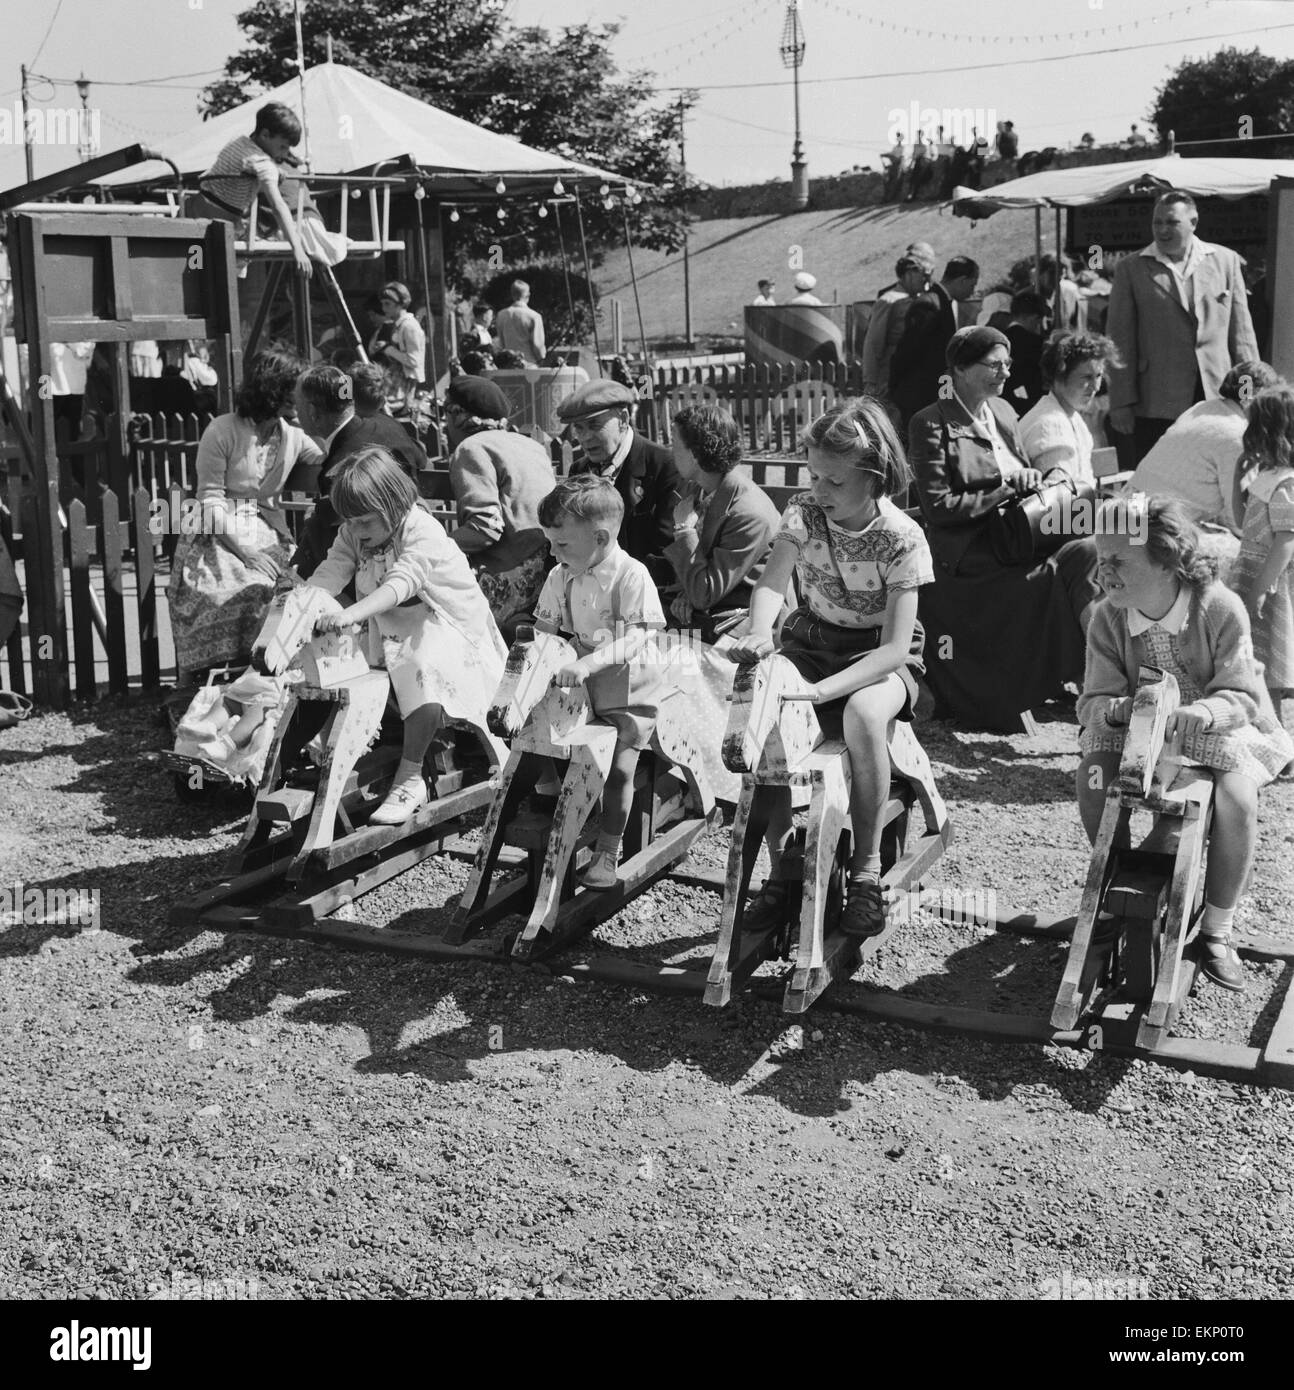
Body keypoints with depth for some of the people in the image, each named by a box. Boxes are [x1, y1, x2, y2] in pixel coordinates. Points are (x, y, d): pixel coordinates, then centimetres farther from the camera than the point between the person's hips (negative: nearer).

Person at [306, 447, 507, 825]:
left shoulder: (423, 533, -24)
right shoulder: (353, 535, 0)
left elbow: (400, 584, -38)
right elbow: (330, 573, -11)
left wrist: (351, 614, -53)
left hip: (444, 628, -7)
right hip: (390, 631, 8)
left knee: (428, 671, -36)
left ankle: (410, 777, -24)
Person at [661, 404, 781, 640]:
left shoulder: (751, 515, -23)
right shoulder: (694, 488, 2)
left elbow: (704, 595, -20)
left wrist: (684, 528, -16)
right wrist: (686, 594, -3)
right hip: (696, 613, 7)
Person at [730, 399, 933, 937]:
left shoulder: (901, 539, -21)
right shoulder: (803, 512, -9)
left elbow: (895, 648, -25)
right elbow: (771, 585, -15)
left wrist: (815, 692, -37)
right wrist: (760, 636, -40)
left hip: (879, 657, -4)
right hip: (811, 641, 4)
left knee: (863, 714, -39)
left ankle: (866, 870, -20)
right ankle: (781, 862, -10)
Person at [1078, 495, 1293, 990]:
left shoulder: (1220, 607, -22)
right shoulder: (1107, 618, -13)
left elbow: (1240, 694, -19)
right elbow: (1093, 700, -12)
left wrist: (1203, 713, -43)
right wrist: (1118, 709, -38)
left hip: (1215, 729, -3)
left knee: (1236, 799, -32)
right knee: (1093, 778, -26)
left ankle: (1216, 930, -10)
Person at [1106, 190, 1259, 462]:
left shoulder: (1225, 260, 10)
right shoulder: (1131, 268, 4)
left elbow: (1241, 331, 10)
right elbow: (1120, 341, 1)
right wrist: (1122, 402, -4)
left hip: (1218, 397, 2)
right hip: (1157, 406, -2)